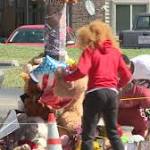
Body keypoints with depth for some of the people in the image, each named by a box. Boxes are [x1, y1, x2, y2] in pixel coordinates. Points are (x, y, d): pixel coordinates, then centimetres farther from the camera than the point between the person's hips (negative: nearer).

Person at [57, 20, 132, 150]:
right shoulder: (115, 51, 14)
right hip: (112, 93, 5)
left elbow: (81, 71, -15)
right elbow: (127, 76, 13)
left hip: (95, 93, -5)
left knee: (88, 135, -1)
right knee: (113, 133, 17)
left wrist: (65, 77, -1)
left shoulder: (90, 50, 0)